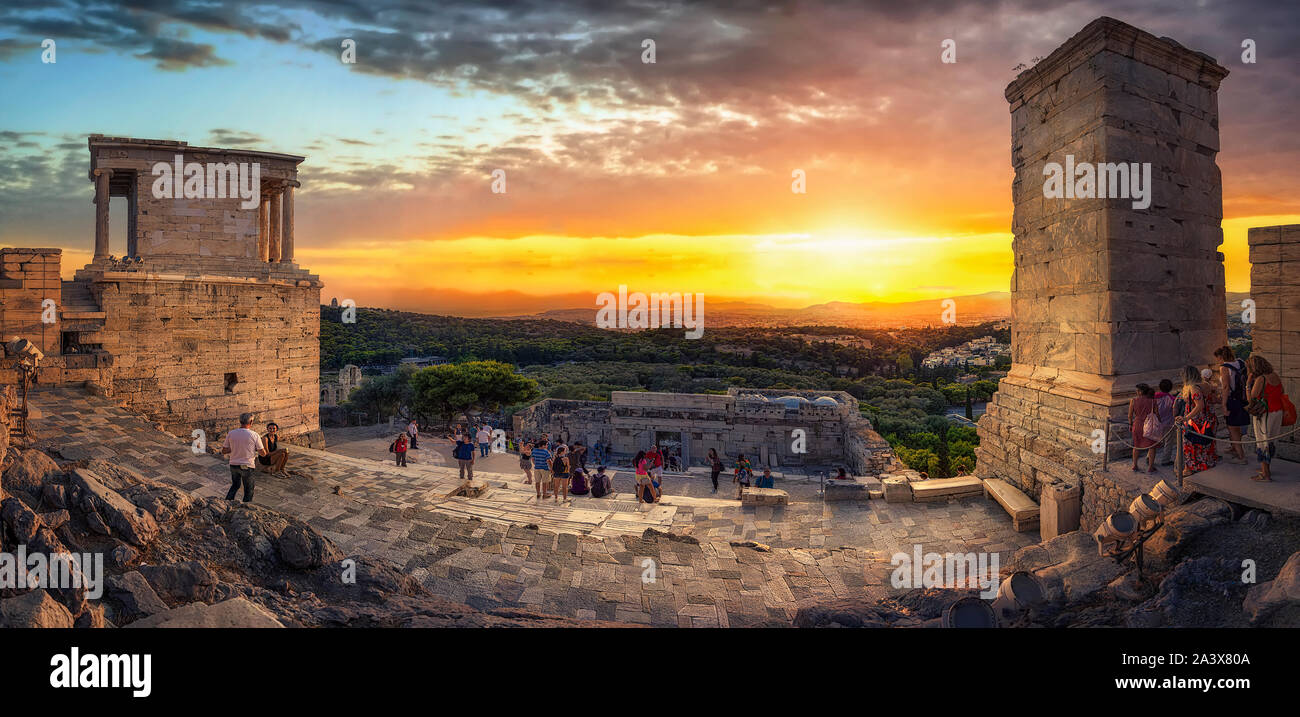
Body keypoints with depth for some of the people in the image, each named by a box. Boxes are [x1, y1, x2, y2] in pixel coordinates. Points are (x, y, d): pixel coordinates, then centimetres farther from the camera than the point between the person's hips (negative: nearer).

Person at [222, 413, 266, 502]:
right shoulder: (254, 435, -13)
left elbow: (224, 451, 2)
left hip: (233, 465, 4)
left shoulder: (231, 434, -3)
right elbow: (263, 453, -6)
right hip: (247, 466, -4)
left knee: (235, 485, 27)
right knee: (248, 490, 10)